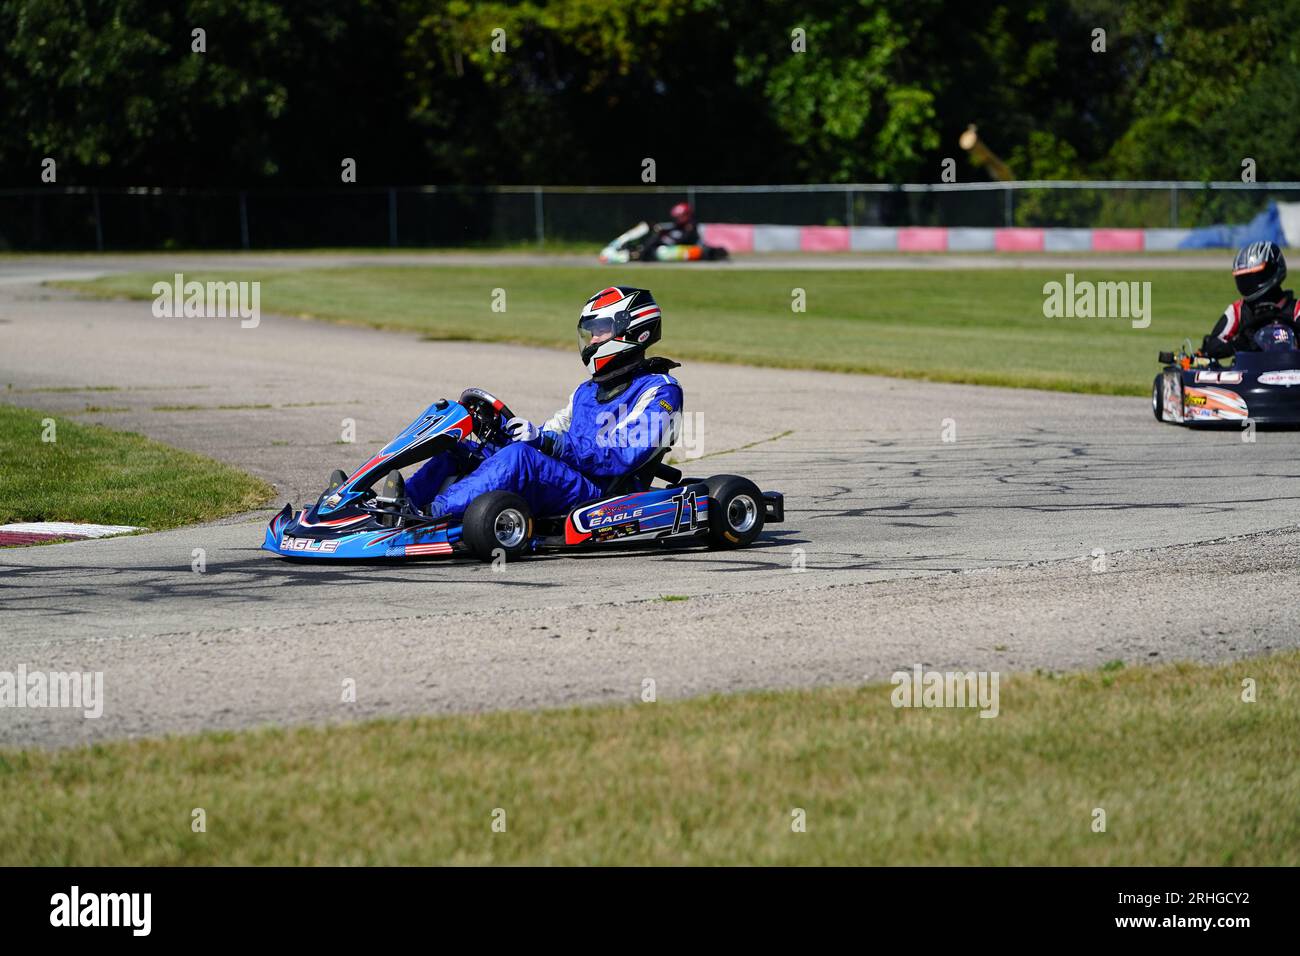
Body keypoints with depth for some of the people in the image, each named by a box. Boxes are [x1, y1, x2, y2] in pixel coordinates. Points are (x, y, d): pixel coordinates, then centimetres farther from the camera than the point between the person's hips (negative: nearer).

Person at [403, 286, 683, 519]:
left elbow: (620, 455, -15)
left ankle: (434, 512, -44)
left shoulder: (659, 392, -2)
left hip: (598, 493, -9)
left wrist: (546, 440, -22)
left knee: (519, 455, -33)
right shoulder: (588, 391, 26)